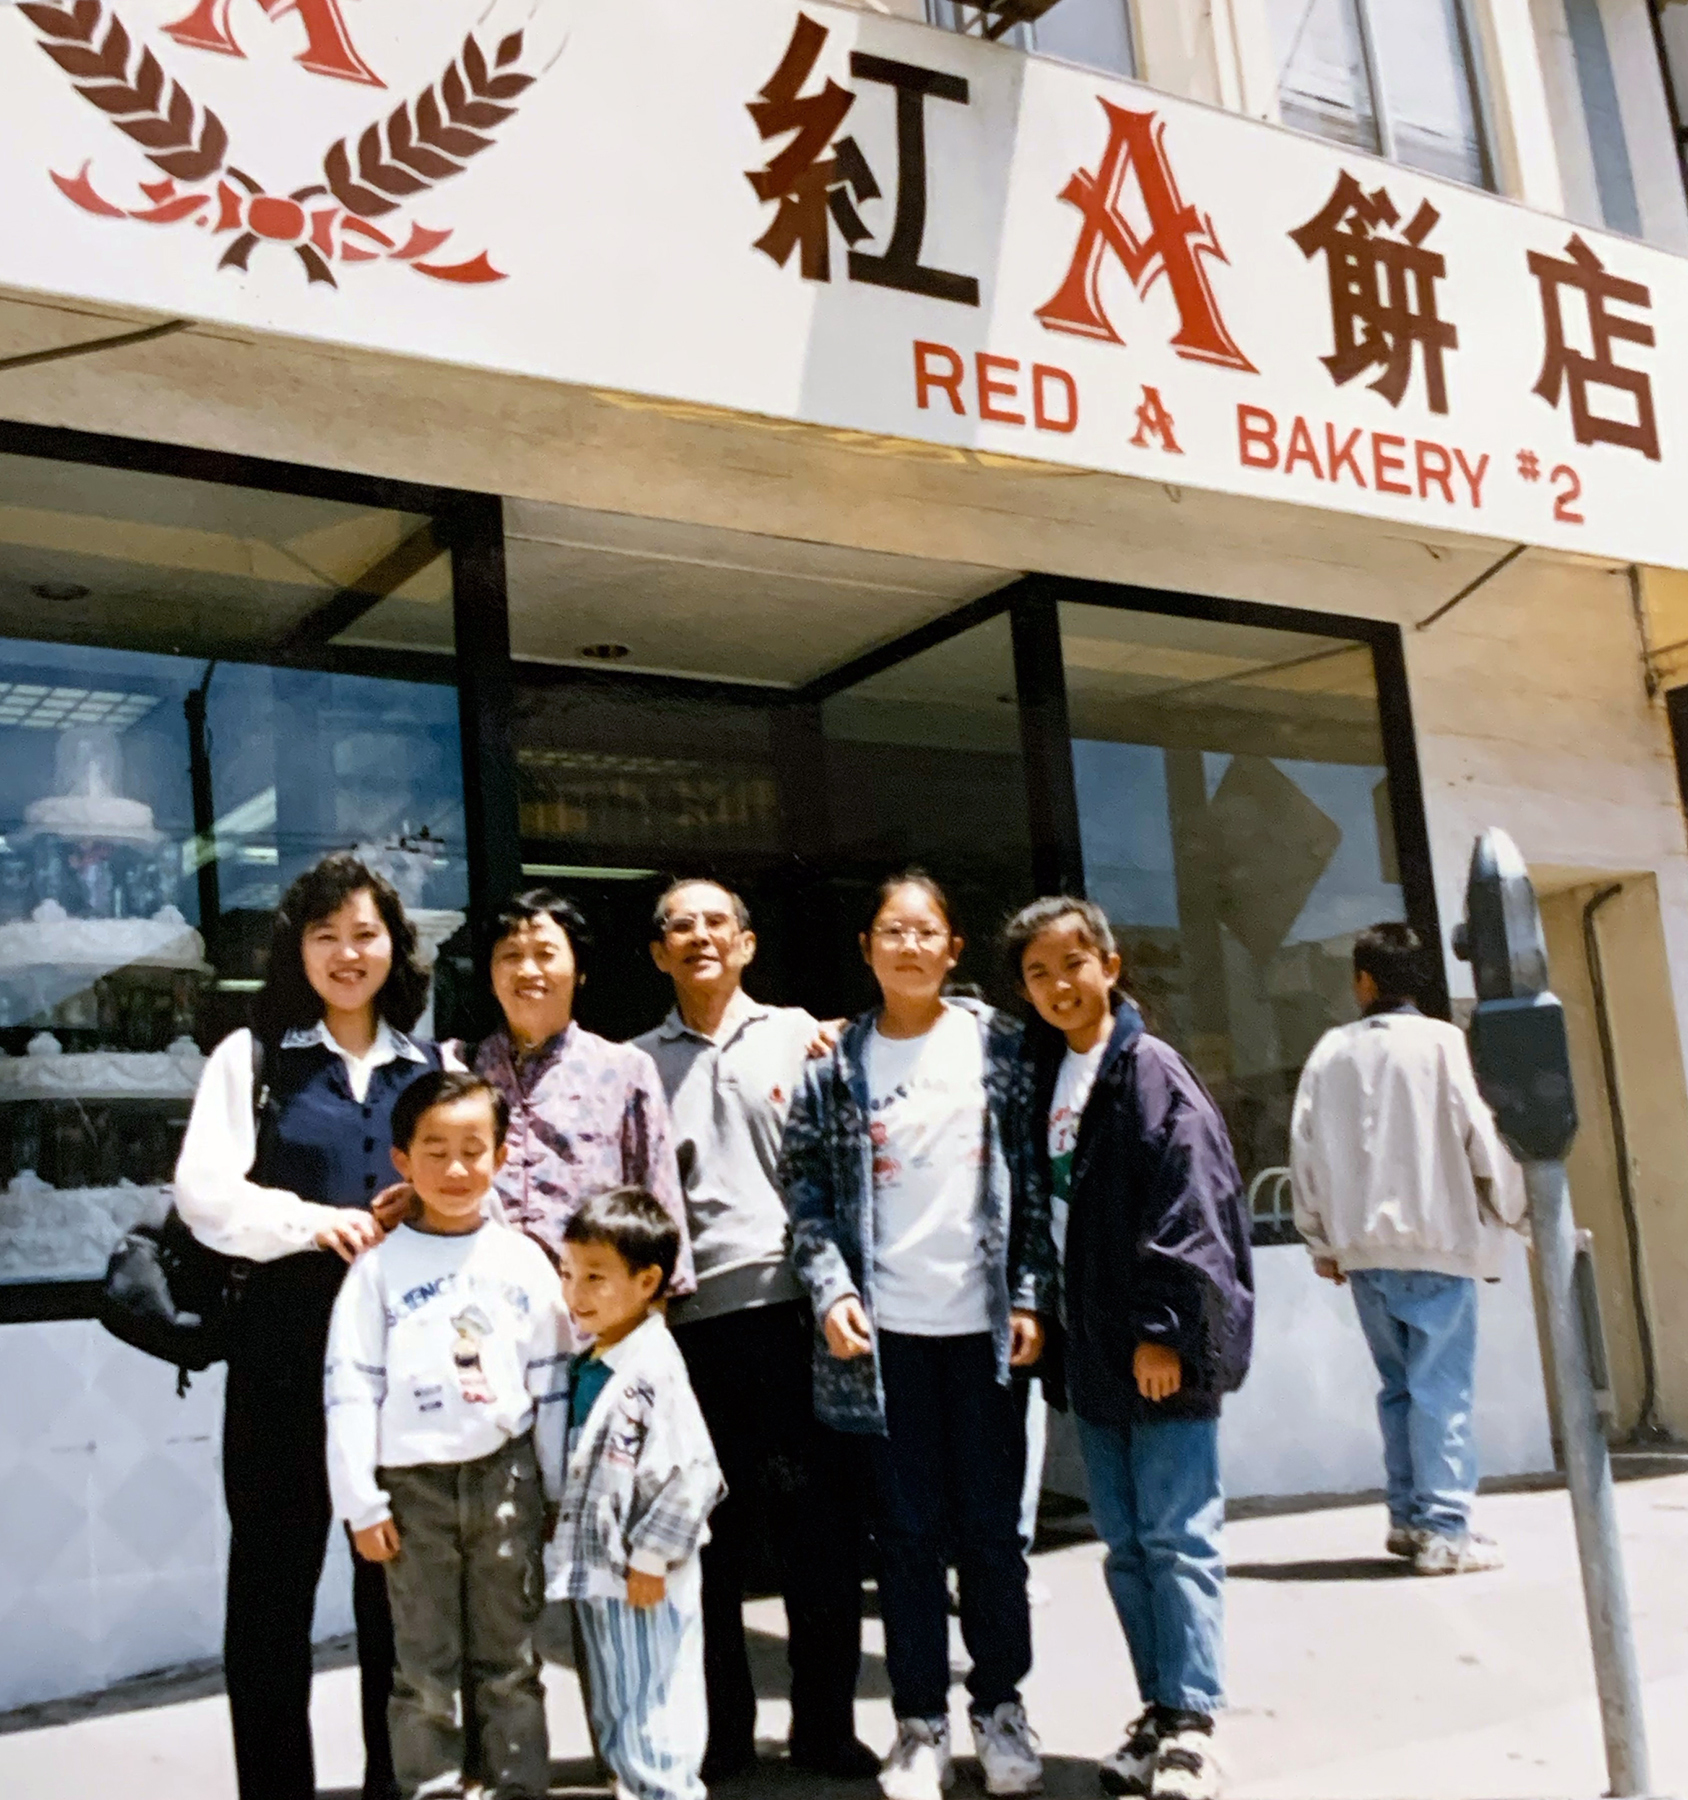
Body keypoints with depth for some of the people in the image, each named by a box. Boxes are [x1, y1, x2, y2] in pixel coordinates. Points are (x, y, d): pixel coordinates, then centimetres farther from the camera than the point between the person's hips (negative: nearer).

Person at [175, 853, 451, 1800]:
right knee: (275, 1565, 3)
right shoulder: (253, 1057, 5)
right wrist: (314, 1222, -20)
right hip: (289, 1335, -2)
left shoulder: (431, 1067, 13)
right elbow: (205, 1194, -6)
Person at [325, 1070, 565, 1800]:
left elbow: (549, 1380, 8)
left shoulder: (523, 1260, 4)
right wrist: (360, 1501, -6)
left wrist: (560, 1488, 8)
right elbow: (351, 1388, -3)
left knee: (511, 1661, 10)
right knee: (426, 1668, 6)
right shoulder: (380, 1265, -2)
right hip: (415, 1485, -1)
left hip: (507, 1476, 2)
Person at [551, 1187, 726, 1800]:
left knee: (651, 1730, -1)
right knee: (614, 1722, 20)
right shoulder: (588, 1367, 8)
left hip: (643, 1585, -9)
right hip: (596, 1576, 9)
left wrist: (651, 1557, -19)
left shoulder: (654, 1370, -19)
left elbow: (694, 1473, -24)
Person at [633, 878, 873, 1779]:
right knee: (709, 1534, 8)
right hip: (687, 1321, 1)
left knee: (816, 1525, 2)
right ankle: (720, 1730, 21)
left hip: (787, 1305, -1)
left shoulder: (798, 1034, 9)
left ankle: (825, 1727, 16)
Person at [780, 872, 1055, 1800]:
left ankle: (1000, 1705, 24)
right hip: (885, 1327, 0)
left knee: (991, 1524, 8)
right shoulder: (835, 1064, 3)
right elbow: (805, 1188, 2)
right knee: (909, 1529, 7)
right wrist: (831, 1289, -10)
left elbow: (1032, 1176, 3)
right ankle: (921, 1721, 18)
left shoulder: (996, 1044, 4)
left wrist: (1030, 1295, -2)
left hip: (982, 1318, 0)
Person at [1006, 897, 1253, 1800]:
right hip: (1093, 1349, 7)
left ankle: (1191, 1724, 4)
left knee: (1176, 1538, -3)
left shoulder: (1151, 1071, -9)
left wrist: (1164, 1328, -16)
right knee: (1124, 1542, 12)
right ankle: (1160, 1709, 21)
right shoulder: (1043, 1076, 11)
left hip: (1163, 1348, -7)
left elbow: (1186, 1208, -14)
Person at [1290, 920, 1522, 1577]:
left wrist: (1322, 1241, 14)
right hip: (1437, 1239, -4)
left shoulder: (1330, 1051, 5)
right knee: (1442, 1386, -1)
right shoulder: (1442, 1043, -6)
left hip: (1362, 1246, 4)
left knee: (1398, 1383, 14)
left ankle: (1406, 1516, 15)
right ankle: (1444, 1529, -3)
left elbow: (1305, 1150, 5)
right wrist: (1506, 1209, 10)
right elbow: (1484, 1134, -7)